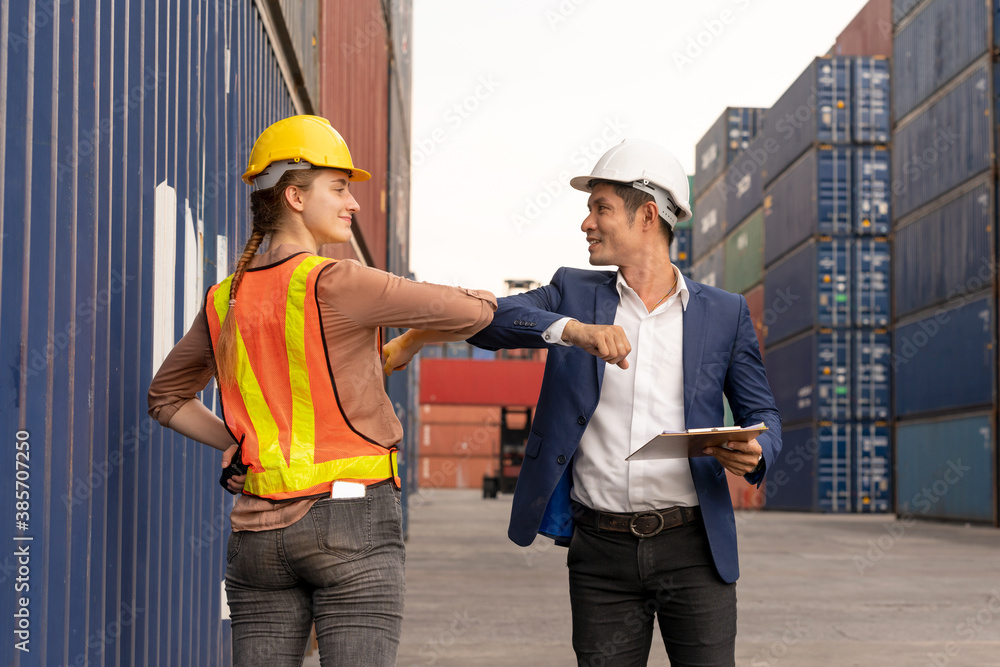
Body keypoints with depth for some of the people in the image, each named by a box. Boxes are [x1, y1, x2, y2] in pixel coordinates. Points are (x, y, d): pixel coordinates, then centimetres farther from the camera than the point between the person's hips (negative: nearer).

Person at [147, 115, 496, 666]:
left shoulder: (224, 301, 9)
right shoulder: (333, 284, -12)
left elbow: (166, 398, 24)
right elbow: (470, 312, -9)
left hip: (260, 531, 6)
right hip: (354, 518, -6)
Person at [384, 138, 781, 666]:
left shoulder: (724, 313, 6)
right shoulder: (574, 294, 7)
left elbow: (761, 414, 10)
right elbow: (486, 320, -9)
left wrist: (754, 454, -14)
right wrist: (574, 330, -26)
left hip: (692, 548, -1)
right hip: (601, 552, 1)